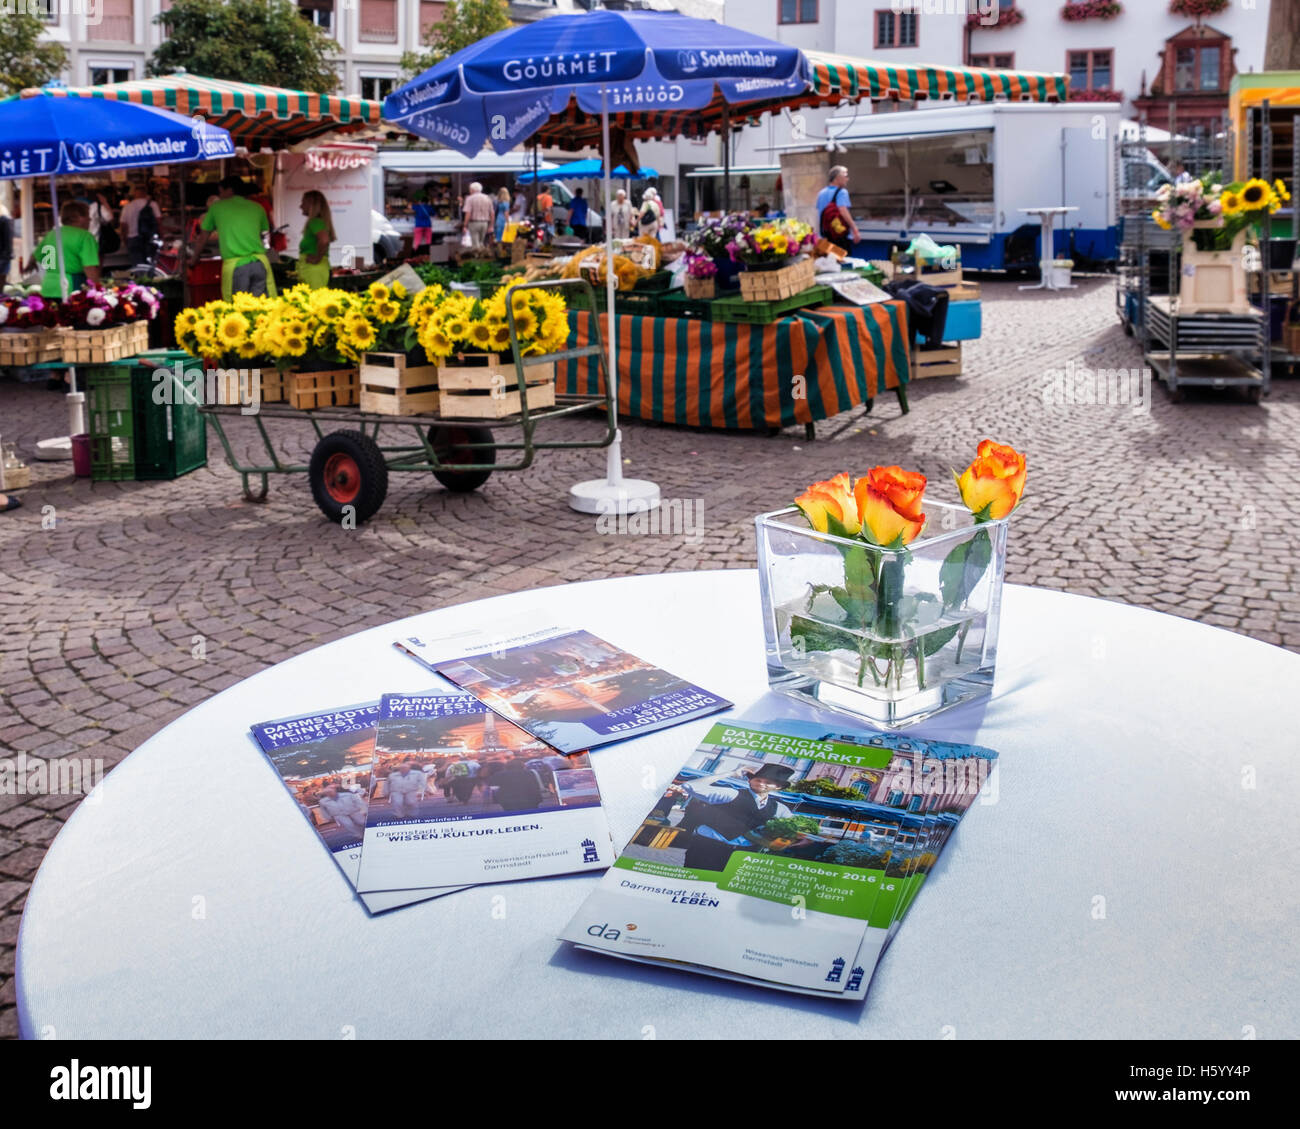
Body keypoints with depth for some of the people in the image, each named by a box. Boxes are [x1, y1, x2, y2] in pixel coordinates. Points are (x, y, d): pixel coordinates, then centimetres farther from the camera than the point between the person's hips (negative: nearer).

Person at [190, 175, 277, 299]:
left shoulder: (217, 207, 13)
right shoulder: (257, 207, 16)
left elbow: (203, 238, 21)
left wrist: (194, 258, 36)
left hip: (234, 265, -2)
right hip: (260, 262, 2)